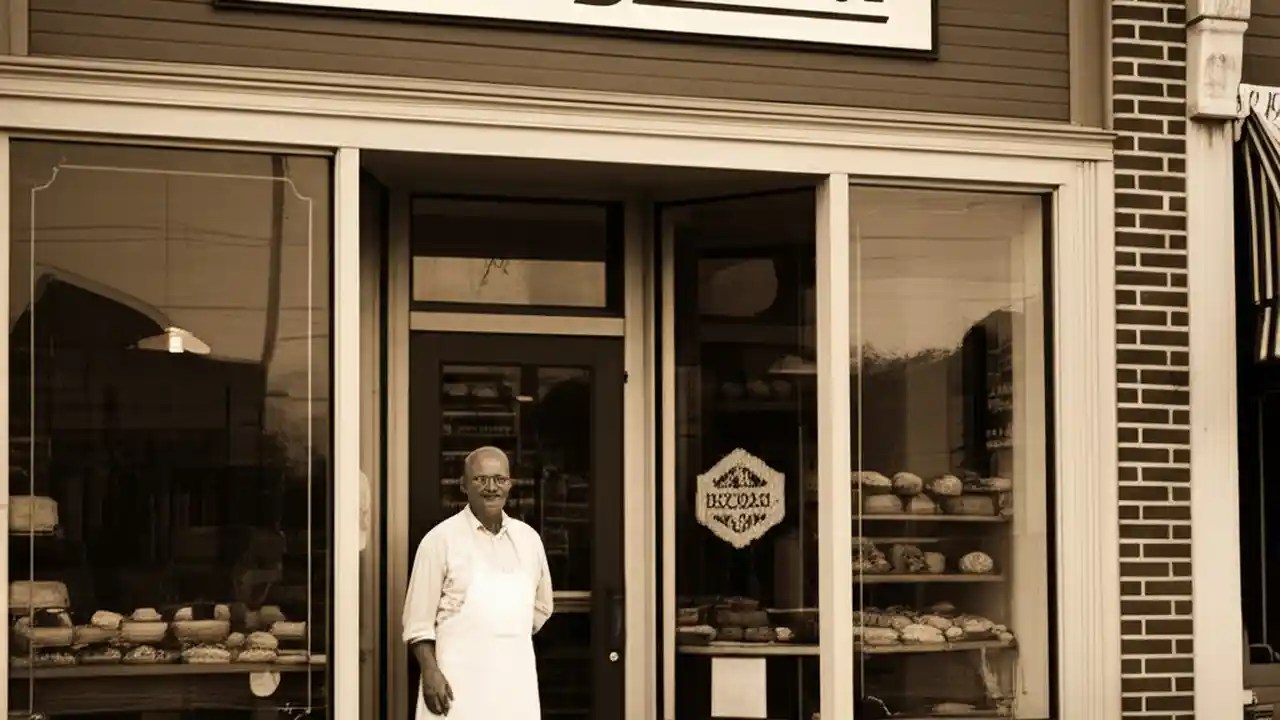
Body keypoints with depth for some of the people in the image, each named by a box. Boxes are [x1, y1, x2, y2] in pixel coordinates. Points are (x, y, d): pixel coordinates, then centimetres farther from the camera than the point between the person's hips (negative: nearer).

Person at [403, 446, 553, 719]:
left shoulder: (529, 539, 10)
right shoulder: (441, 539, -4)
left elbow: (541, 607, 23)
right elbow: (419, 619, -5)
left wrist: (509, 642, 11)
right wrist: (430, 672, -14)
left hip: (515, 679, 5)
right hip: (458, 681, -5)